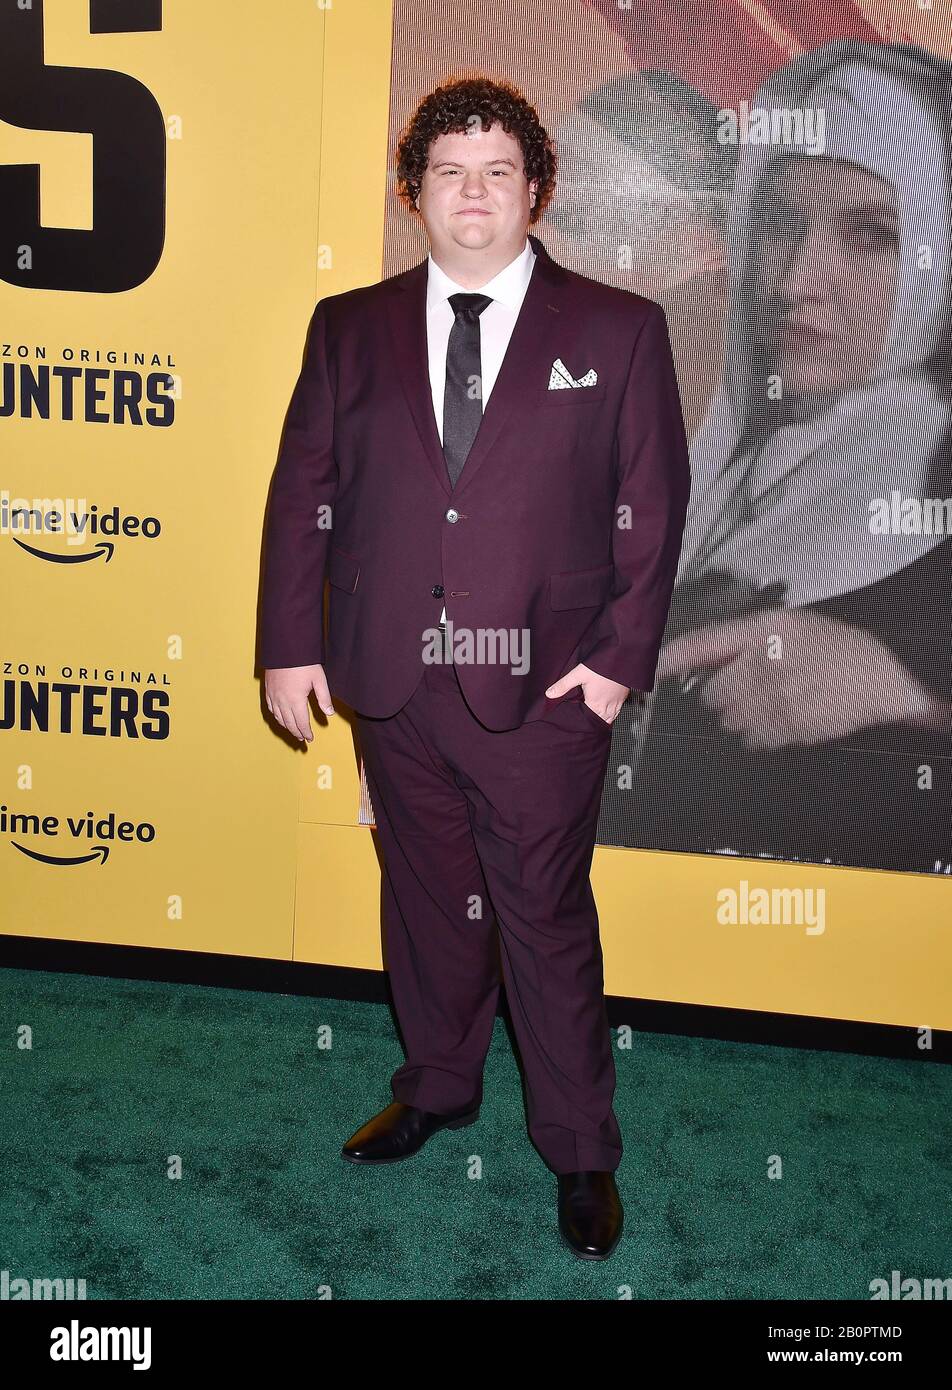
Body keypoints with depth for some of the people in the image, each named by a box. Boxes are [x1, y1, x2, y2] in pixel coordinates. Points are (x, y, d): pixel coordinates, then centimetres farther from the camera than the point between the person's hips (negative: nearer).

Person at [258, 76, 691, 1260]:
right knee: (426, 898, 17)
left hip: (543, 690, -3)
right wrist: (291, 642, 2)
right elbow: (303, 492, 8)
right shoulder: (348, 328, 8)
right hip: (391, 683, 3)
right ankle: (437, 1087, 39)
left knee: (547, 919, 5)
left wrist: (622, 654, -7)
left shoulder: (617, 329, 1)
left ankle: (581, 1153, 22)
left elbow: (654, 502, 0)